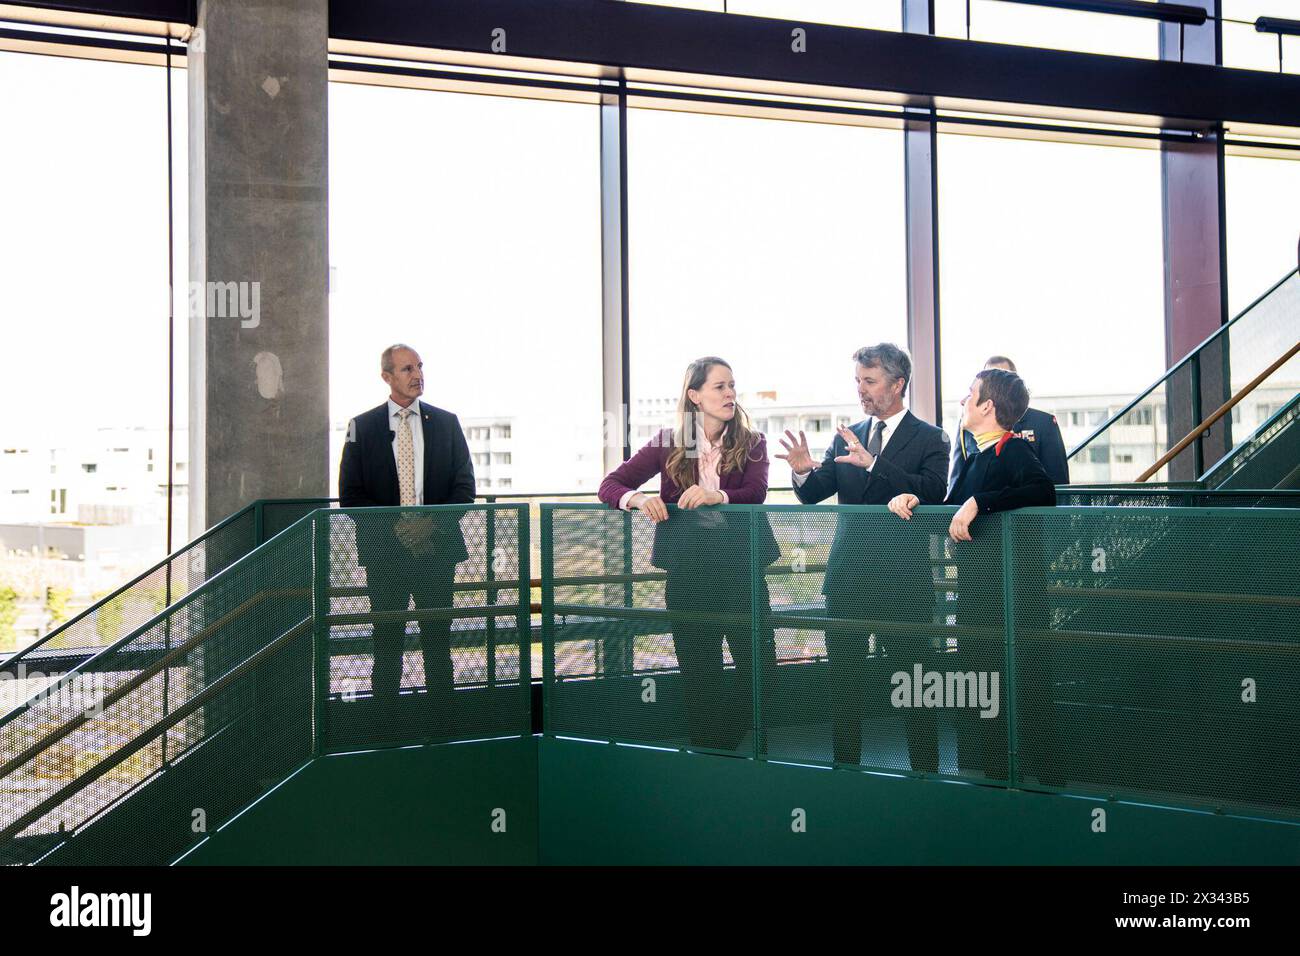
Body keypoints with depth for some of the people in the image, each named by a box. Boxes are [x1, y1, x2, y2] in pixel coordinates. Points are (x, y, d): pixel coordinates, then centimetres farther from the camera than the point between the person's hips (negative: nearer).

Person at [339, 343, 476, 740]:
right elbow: (351, 495, 2)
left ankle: (440, 730, 8)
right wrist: (394, 527, -11)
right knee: (387, 643, 1)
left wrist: (432, 523, -10)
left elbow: (464, 487, 5)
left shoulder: (446, 423, 8)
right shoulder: (363, 426, 5)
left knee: (438, 642, 3)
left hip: (436, 546, 1)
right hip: (385, 550, -1)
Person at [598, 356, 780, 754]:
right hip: (687, 575, 0)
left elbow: (756, 492, -13)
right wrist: (638, 499, -20)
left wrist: (717, 496, -33)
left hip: (741, 571, 0)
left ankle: (725, 746, 19)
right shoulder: (669, 444, 5)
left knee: (760, 670, -2)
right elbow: (610, 486, 2)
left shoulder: (751, 444, 5)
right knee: (700, 680, 7)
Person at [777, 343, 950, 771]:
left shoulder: (929, 438, -2)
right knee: (844, 680, 8)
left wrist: (873, 463, -28)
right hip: (848, 575, 5)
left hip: (902, 579, -5)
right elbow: (813, 495, 7)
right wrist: (804, 471, -17)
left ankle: (924, 771, 9)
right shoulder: (846, 438, 13)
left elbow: (932, 491, -19)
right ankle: (845, 768, 17)